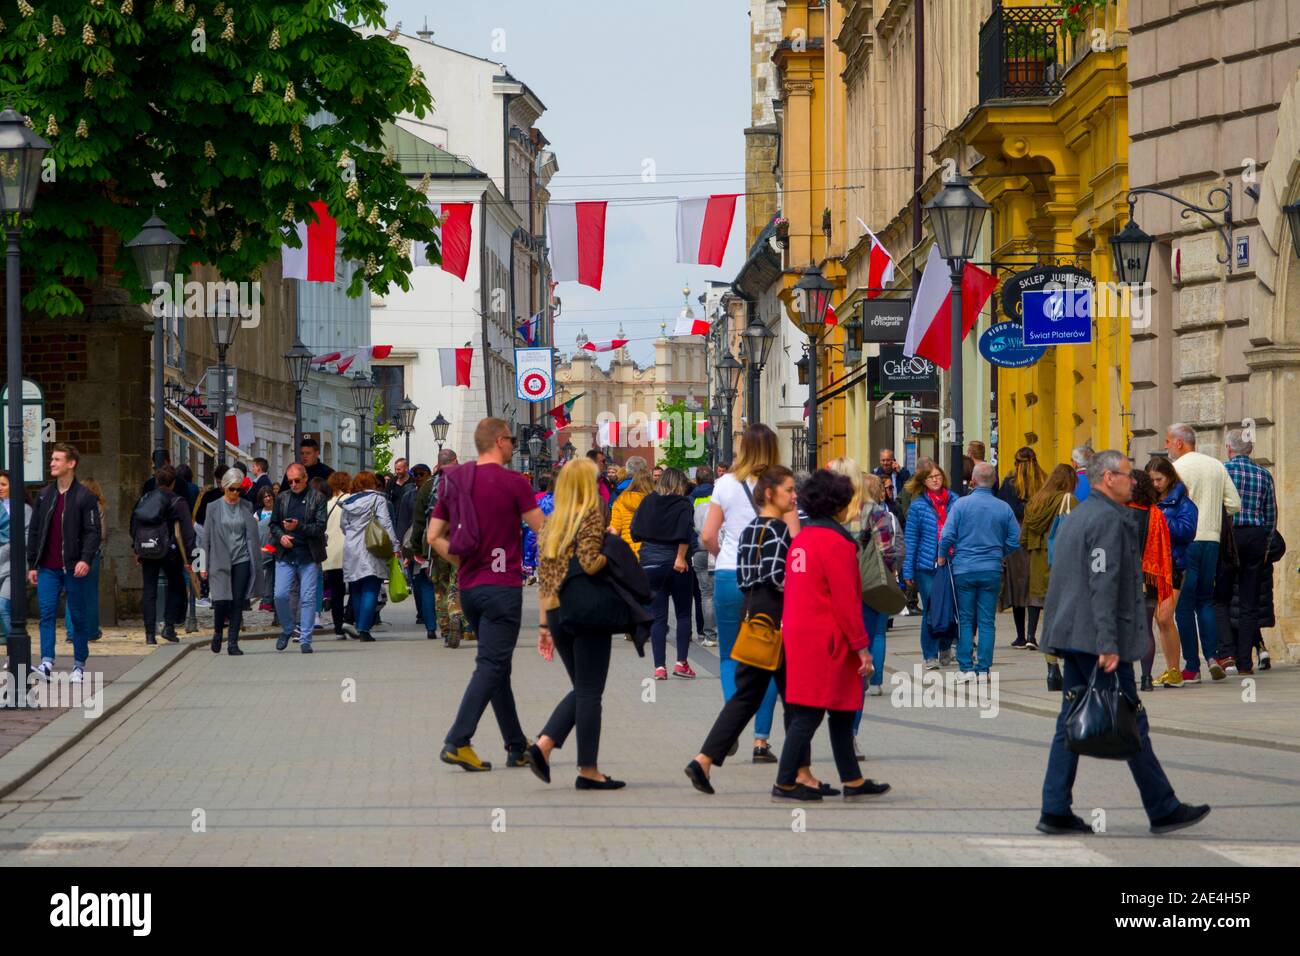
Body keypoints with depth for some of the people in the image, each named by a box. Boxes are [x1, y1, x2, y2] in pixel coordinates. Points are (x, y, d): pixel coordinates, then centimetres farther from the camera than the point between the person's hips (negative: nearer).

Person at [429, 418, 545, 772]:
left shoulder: (453, 480, 8)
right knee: (491, 666, -6)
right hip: (502, 585, -7)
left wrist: (463, 563, 15)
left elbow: (434, 536, 7)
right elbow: (542, 530, -4)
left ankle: (517, 747, 19)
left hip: (468, 586, 7)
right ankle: (457, 742, -16)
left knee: (497, 665, 14)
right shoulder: (513, 482, -9)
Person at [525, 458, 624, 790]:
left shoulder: (551, 523, 12)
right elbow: (590, 564, -21)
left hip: (556, 613, 7)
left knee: (581, 689, 17)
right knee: (590, 692, 1)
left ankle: (543, 745, 2)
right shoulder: (592, 517, -8)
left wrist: (544, 625, 15)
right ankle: (588, 771, 4)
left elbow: (544, 578, 12)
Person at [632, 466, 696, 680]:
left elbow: (635, 532, 1)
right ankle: (681, 662, 4)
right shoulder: (683, 504, -5)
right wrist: (681, 557, -17)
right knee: (683, 614, 10)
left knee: (658, 616, 5)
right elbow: (685, 533, -21)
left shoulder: (648, 501, 4)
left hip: (649, 561, 3)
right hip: (674, 561, -3)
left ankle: (659, 667, -1)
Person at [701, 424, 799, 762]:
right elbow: (794, 538, -7)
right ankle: (761, 740, 5)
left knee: (730, 656, 12)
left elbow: (708, 536, -1)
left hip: (729, 578, 0)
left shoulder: (725, 484, -1)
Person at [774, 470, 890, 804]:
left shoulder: (800, 538, 12)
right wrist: (861, 646, -11)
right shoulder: (836, 541, -14)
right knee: (809, 713, -4)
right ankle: (785, 784, -3)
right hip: (827, 642, -9)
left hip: (799, 636, 9)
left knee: (841, 712, 15)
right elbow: (845, 600, -16)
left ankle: (852, 781, 20)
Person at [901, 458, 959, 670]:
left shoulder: (953, 500, 4)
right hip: (927, 566, -2)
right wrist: (907, 571, -3)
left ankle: (945, 649, 28)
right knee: (930, 610, -2)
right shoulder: (918, 505, -2)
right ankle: (930, 656, 6)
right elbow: (910, 540, 0)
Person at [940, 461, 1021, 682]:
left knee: (965, 620, 6)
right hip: (992, 571, 1)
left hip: (964, 570, -1)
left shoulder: (961, 504, -7)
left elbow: (947, 536, -10)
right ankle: (983, 669, 5)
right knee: (987, 622, 6)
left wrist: (942, 557, 7)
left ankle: (966, 668, 3)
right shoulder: (1004, 508, 0)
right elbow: (1015, 541, 4)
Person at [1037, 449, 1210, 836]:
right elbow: (1103, 584, -21)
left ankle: (1056, 811, 4)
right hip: (1096, 638, -10)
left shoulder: (1074, 518, 19)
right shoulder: (1110, 519, -13)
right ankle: (1162, 809, 4)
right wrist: (1108, 645, -24)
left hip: (1071, 637, 10)